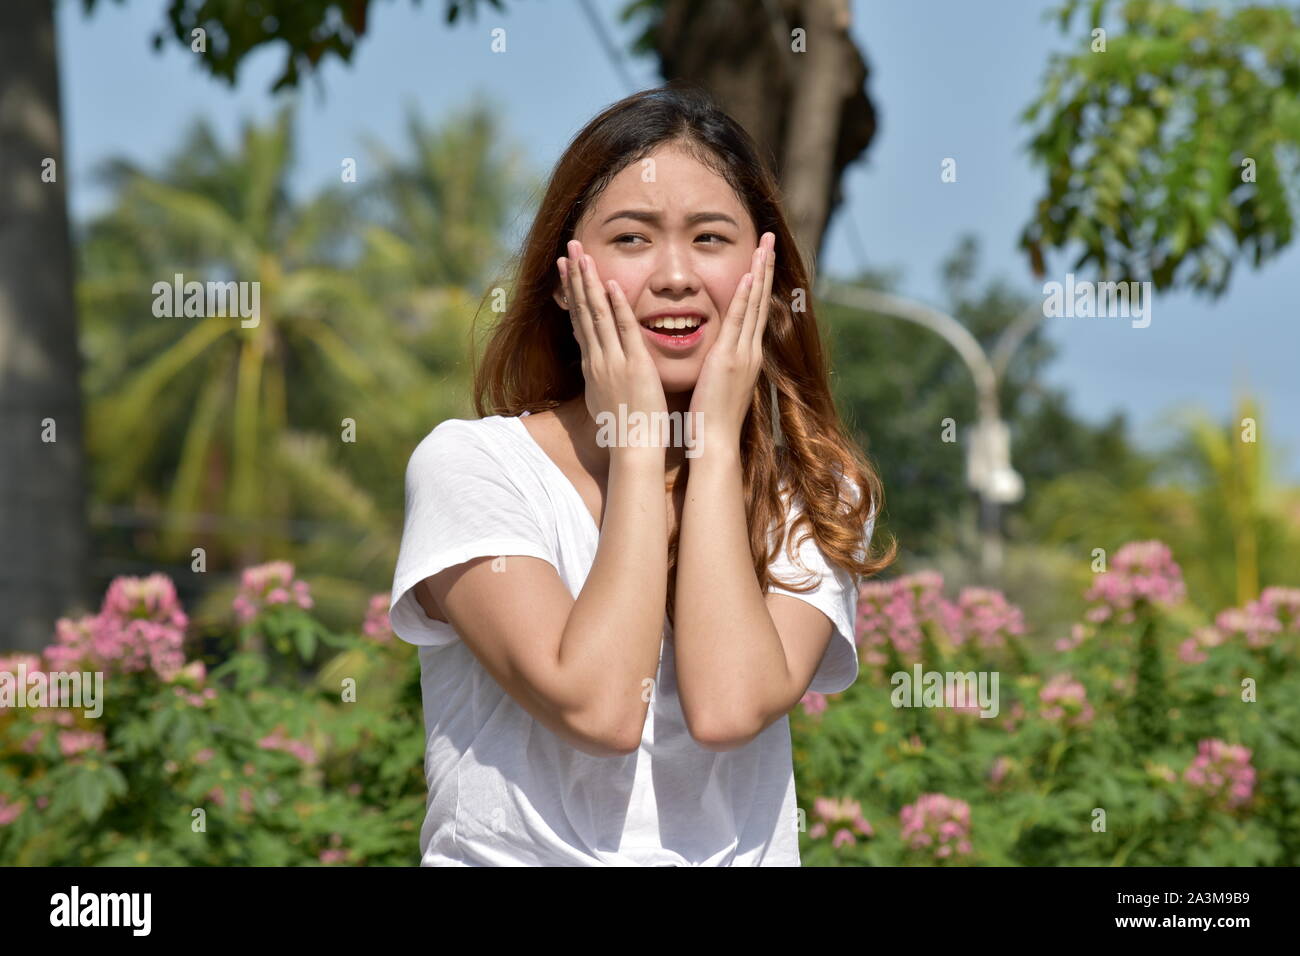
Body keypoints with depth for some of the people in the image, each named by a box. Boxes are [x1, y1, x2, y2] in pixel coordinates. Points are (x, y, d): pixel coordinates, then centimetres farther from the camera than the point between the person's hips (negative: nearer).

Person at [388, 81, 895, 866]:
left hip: (740, 853, 1)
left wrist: (714, 440, -5)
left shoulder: (817, 497, 7)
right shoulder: (470, 466, -1)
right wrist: (636, 443, -6)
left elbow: (728, 707, -11)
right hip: (512, 856, -1)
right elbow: (597, 708, -14)